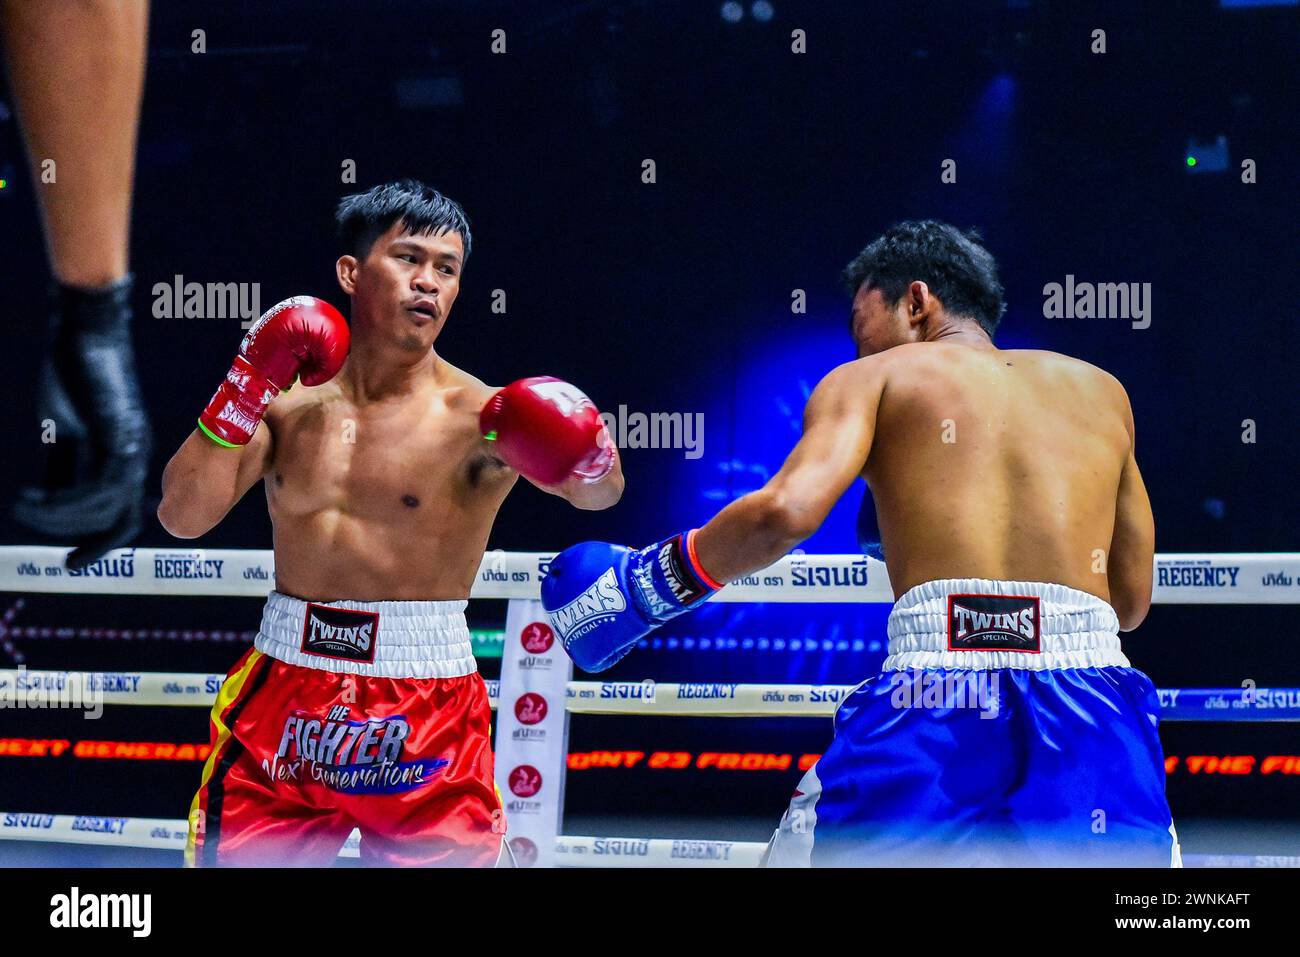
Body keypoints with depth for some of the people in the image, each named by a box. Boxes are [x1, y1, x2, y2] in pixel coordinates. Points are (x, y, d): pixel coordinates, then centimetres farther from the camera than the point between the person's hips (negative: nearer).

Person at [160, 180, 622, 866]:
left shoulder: (477, 416, -8)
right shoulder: (289, 403, 4)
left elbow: (599, 493, -22)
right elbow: (181, 518, -3)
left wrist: (591, 464, -45)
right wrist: (245, 390, -12)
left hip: (427, 719, -3)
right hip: (287, 694, 3)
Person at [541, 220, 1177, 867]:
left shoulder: (871, 378, 16)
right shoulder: (1100, 389, 25)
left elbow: (788, 510, -4)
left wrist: (650, 583, 9)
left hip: (936, 688, -2)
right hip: (1093, 686, 2)